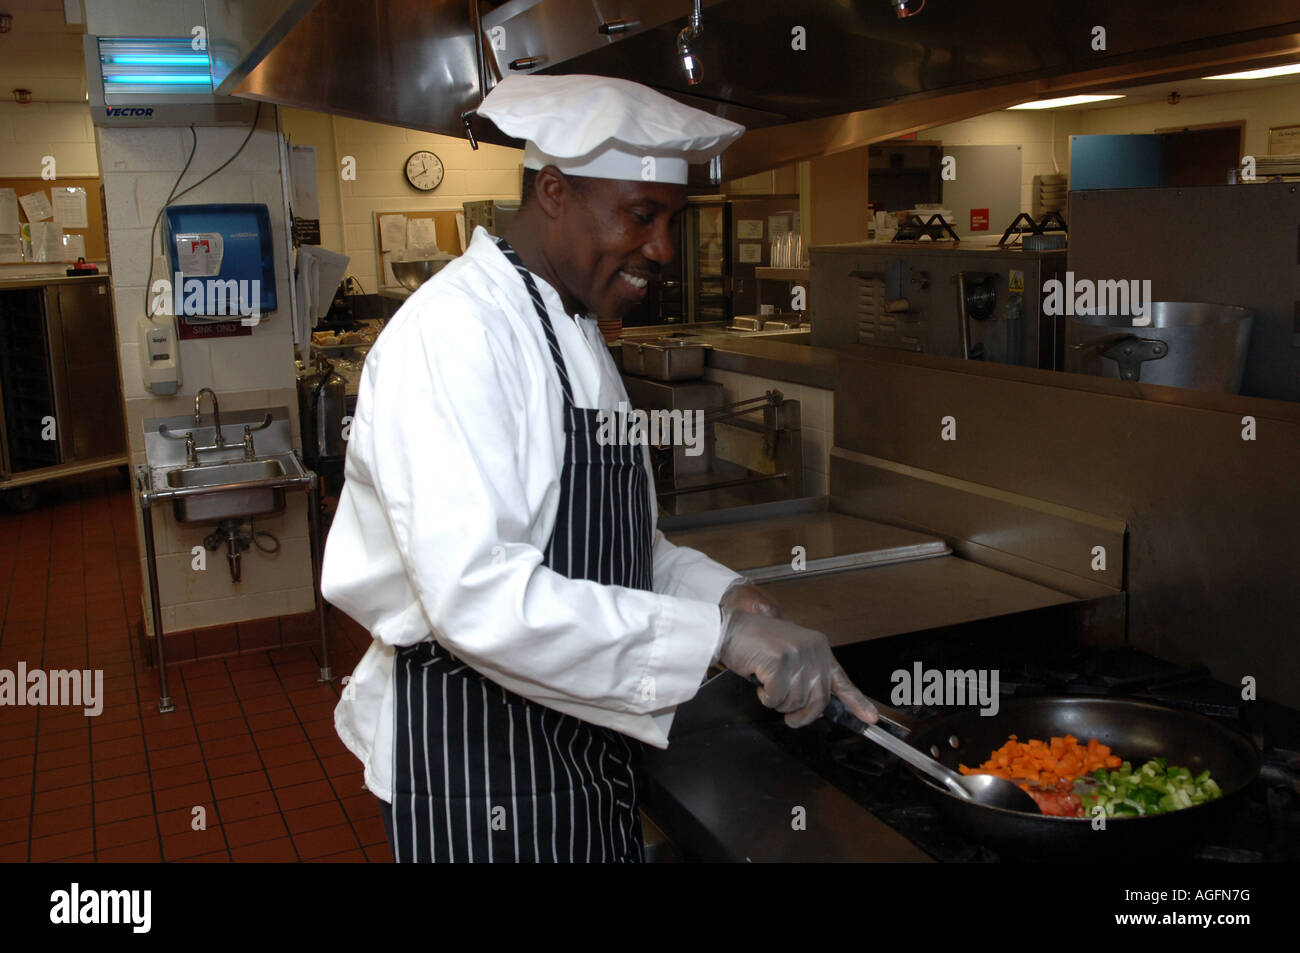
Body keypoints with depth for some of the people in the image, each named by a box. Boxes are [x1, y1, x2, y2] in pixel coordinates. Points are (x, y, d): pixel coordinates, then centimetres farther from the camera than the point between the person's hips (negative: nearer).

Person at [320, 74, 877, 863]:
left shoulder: (577, 336, 11)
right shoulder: (455, 333, -20)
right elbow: (476, 593, -31)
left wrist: (728, 592, -2)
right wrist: (721, 631, -30)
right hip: (478, 768, -8)